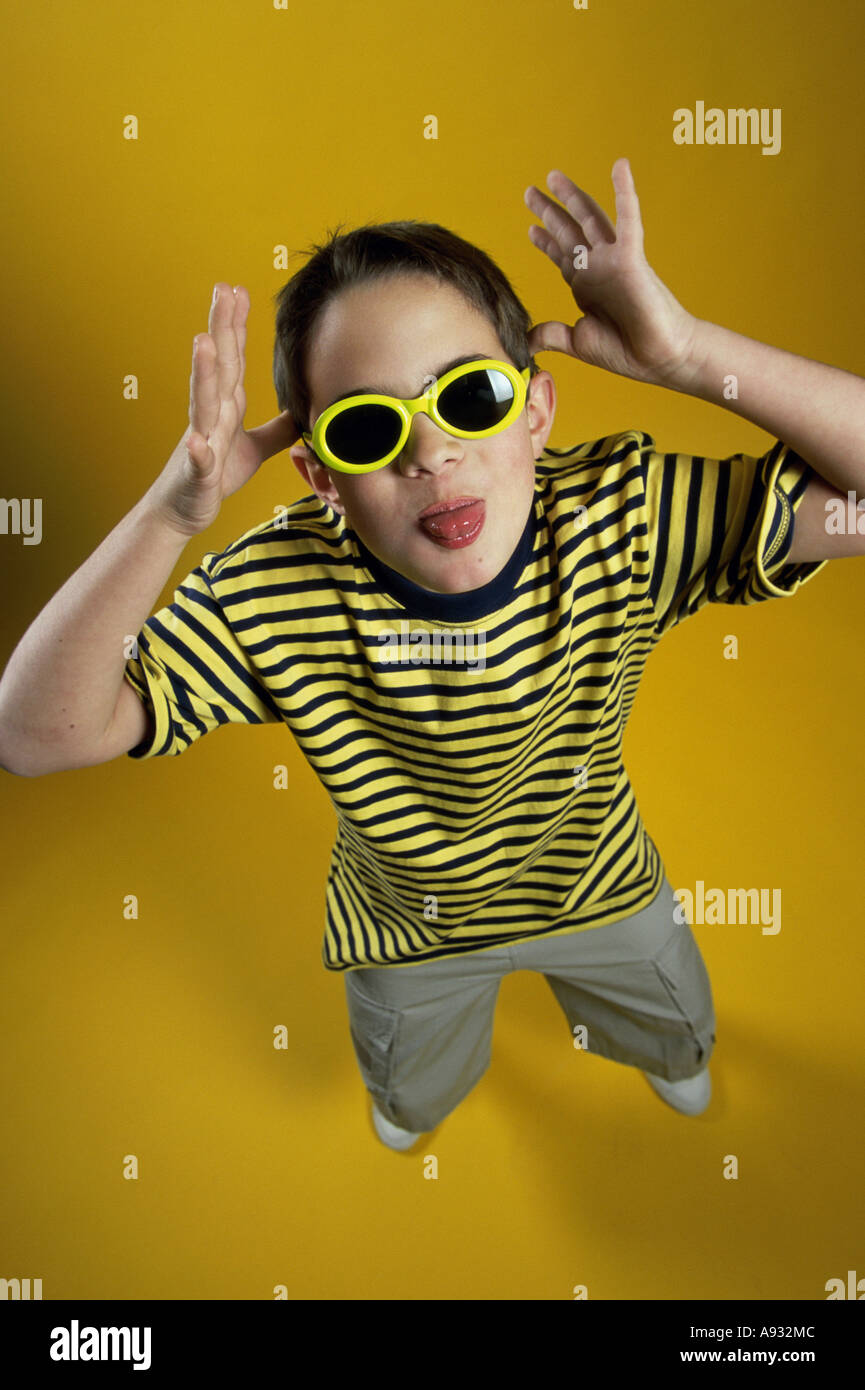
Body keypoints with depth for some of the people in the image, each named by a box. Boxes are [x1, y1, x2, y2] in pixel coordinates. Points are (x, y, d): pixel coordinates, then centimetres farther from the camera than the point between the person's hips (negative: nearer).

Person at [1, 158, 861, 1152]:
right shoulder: (272, 595, -34)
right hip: (409, 931, 0)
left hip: (598, 886, 1)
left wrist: (689, 354, -47)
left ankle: (655, 1046, 75)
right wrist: (171, 512, -50)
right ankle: (415, 1098, 74)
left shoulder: (624, 515, -33)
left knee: (677, 1031, 34)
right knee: (410, 1092, 33)